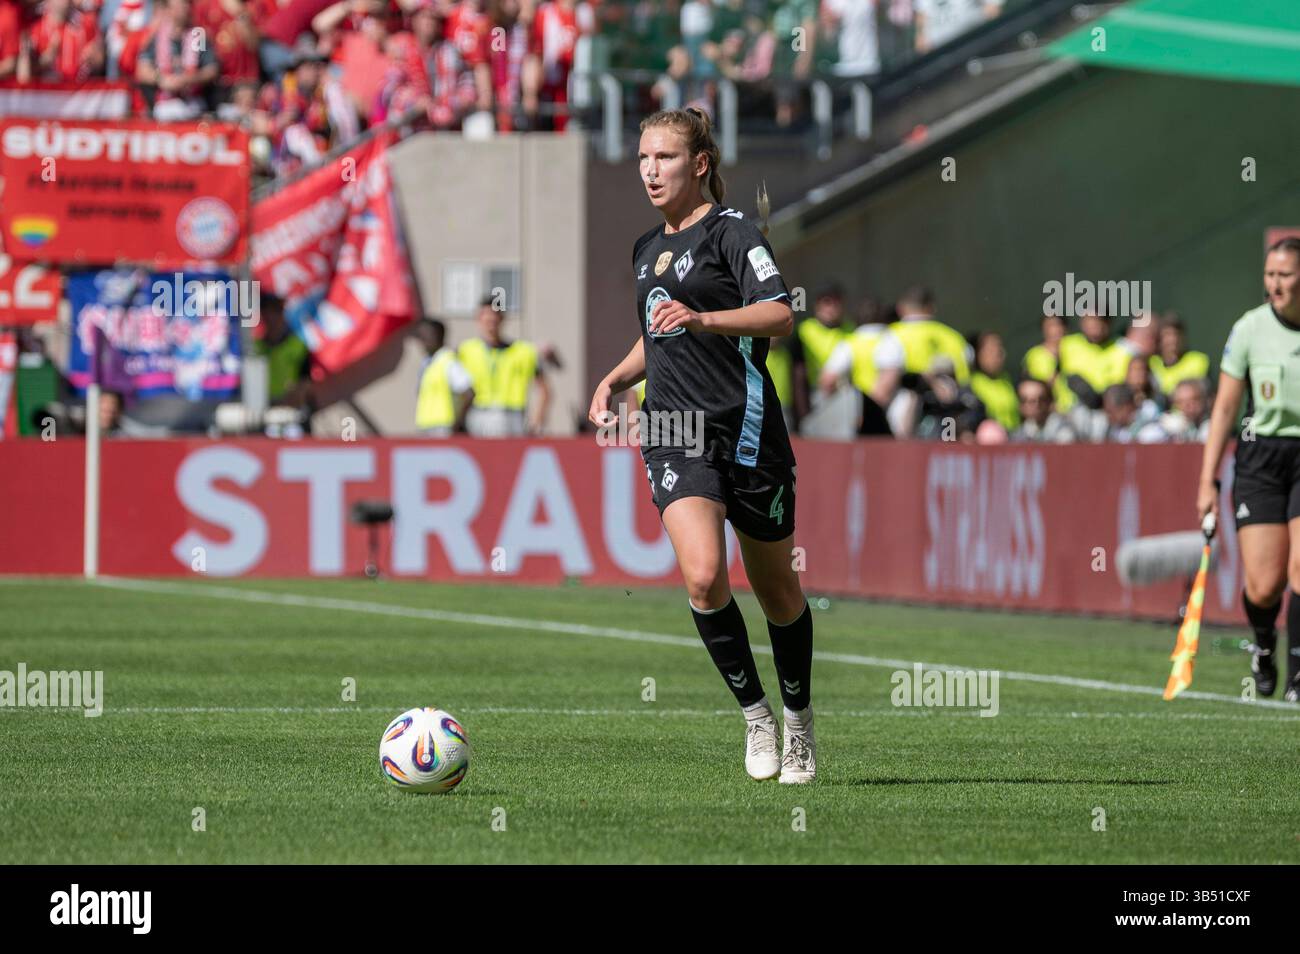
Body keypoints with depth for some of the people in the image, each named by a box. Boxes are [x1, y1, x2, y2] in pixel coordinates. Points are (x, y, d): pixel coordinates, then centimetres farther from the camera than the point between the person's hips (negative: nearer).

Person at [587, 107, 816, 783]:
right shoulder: (647, 249, 18)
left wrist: (702, 318, -34)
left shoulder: (730, 230, -6)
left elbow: (780, 315, -21)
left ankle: (799, 720, 29)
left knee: (776, 589, 7)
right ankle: (754, 714, -4)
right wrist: (617, 378, 15)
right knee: (703, 575, -19)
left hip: (745, 428, -5)